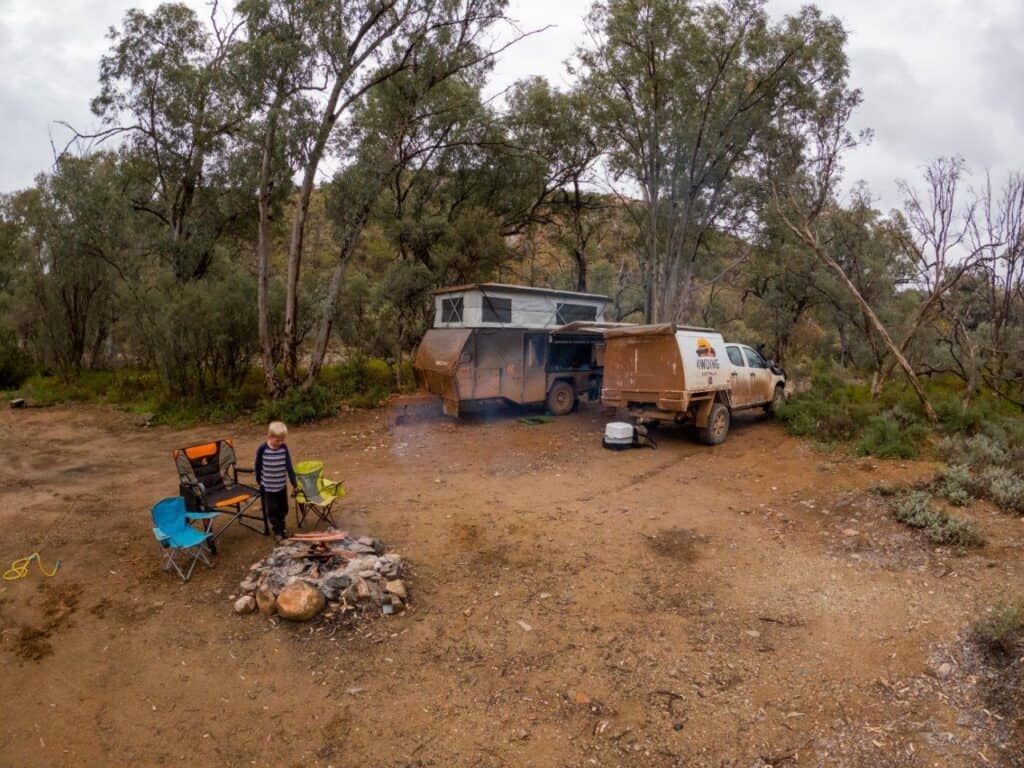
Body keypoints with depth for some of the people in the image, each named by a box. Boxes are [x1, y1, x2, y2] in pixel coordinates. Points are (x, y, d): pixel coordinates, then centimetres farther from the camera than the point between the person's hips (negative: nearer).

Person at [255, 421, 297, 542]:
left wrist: (294, 482, -8)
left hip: (282, 485, 3)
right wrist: (258, 481, 4)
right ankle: (277, 531, 17)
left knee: (283, 508, 16)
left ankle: (282, 527, 34)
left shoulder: (284, 448, -9)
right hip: (268, 486, -3)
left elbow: (289, 466, -7)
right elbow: (258, 466, -4)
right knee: (272, 509, 4)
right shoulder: (262, 449, -16)